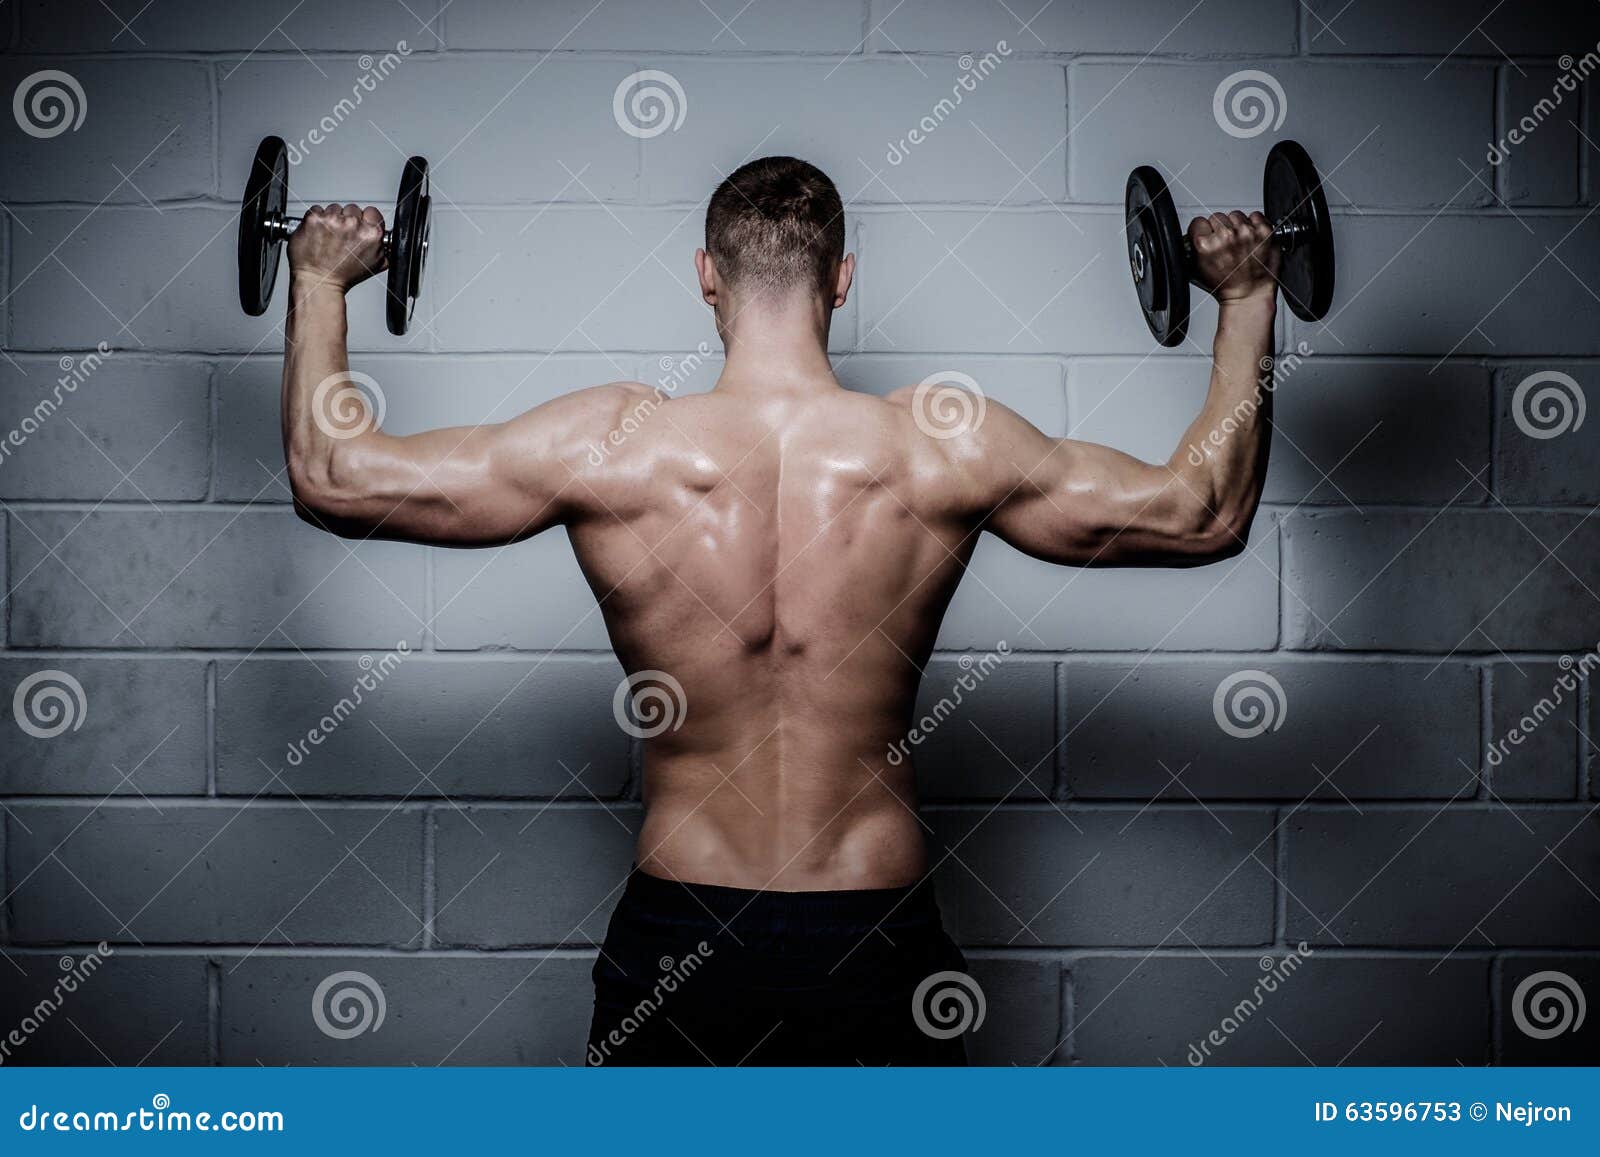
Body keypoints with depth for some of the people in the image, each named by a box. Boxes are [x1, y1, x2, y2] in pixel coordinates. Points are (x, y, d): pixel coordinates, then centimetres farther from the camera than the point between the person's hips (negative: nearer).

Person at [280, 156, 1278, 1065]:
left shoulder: (612, 447, -12)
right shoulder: (945, 448, -10)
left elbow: (329, 478, -3)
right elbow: (1209, 515, 1)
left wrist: (320, 281, 11)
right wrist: (1247, 298, 11)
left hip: (676, 939, 0)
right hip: (879, 948, 0)